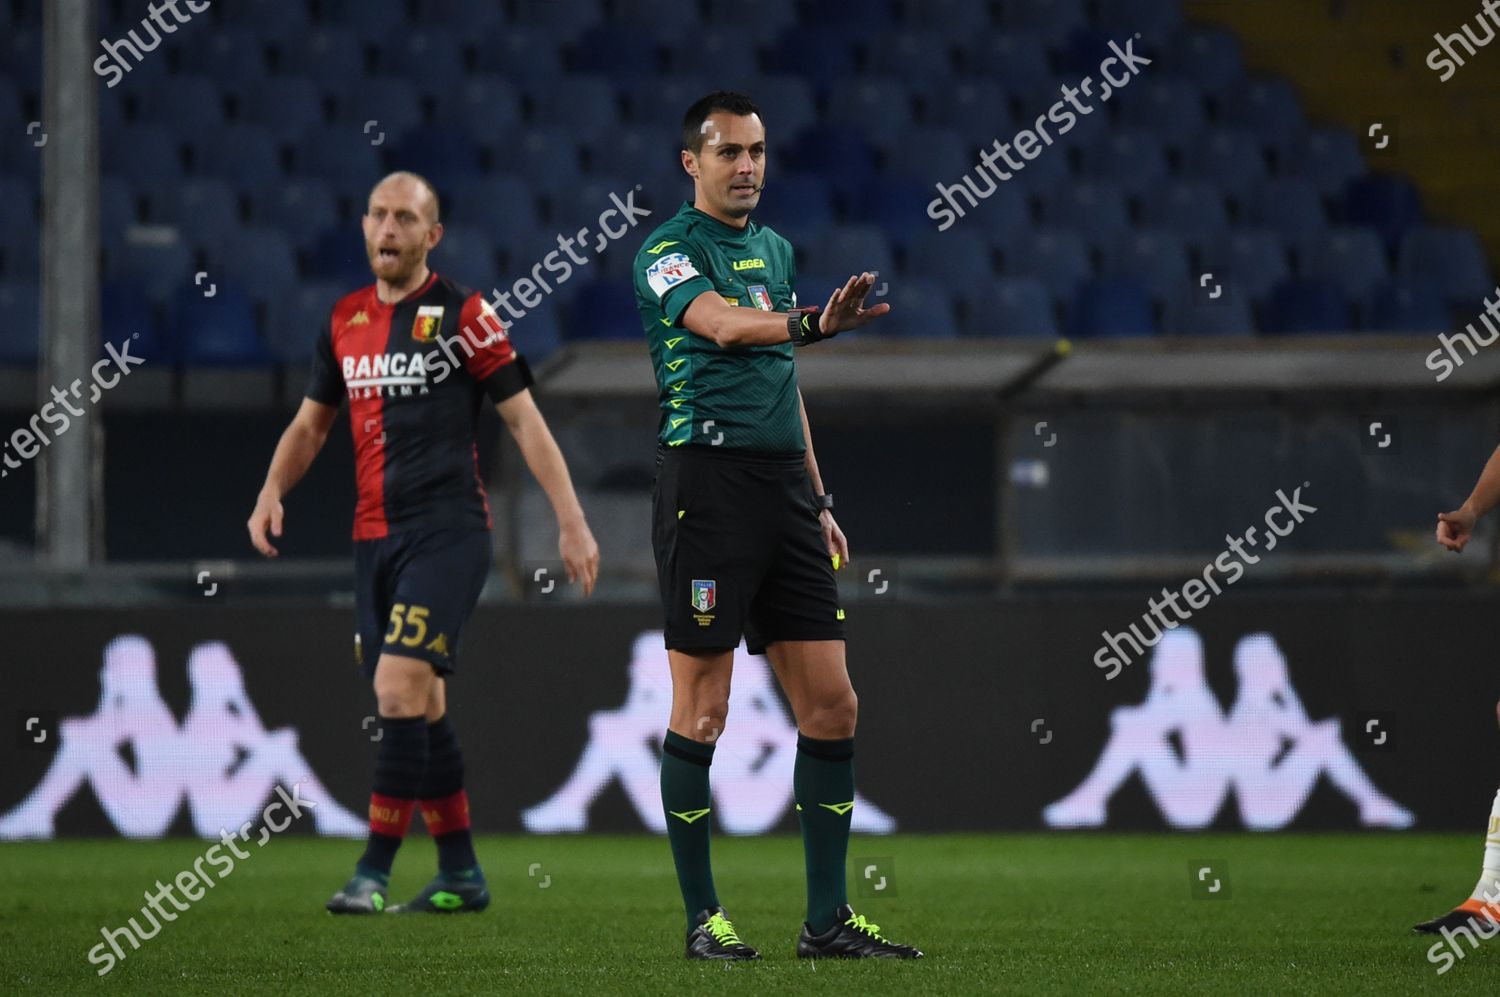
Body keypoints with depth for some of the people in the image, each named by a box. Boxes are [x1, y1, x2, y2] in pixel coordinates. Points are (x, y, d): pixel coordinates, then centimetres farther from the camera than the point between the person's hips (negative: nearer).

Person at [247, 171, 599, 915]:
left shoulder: (463, 316, -5)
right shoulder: (345, 320, 12)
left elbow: (524, 419, -3)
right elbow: (312, 421, 22)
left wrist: (571, 520, -7)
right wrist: (273, 491, 5)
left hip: (447, 532, -6)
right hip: (374, 537, 6)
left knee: (400, 685, -18)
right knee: (420, 706, 9)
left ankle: (374, 872, -17)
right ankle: (460, 874, 19)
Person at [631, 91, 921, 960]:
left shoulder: (777, 250, 19)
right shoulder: (667, 251, -5)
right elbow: (724, 325, -26)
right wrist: (812, 323, -43)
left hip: (783, 484, 7)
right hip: (707, 477, -7)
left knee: (832, 704, 3)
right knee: (703, 708, -4)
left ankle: (828, 919, 9)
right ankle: (703, 916, 5)